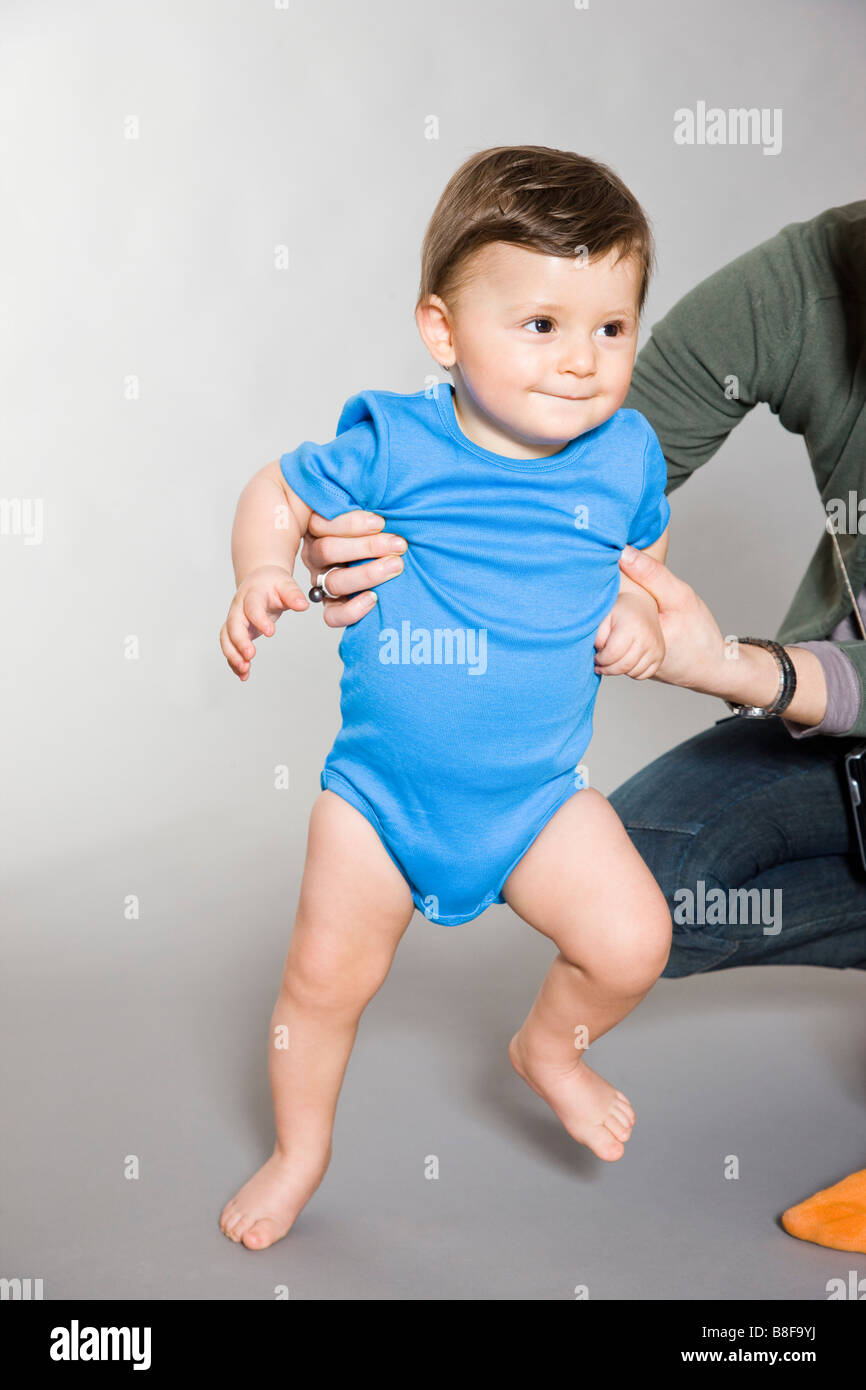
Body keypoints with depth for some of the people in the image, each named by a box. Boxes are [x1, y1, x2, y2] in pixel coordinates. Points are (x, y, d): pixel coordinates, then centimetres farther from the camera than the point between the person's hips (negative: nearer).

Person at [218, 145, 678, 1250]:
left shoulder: (624, 455, -5)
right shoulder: (393, 446, -13)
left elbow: (648, 551, 14)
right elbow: (276, 491, 1)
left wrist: (639, 612, -8)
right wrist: (262, 574, -18)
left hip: (536, 793, 2)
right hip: (379, 785, -1)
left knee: (632, 941, -10)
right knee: (325, 977, 7)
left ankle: (550, 1047, 25)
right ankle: (301, 1149, 36)